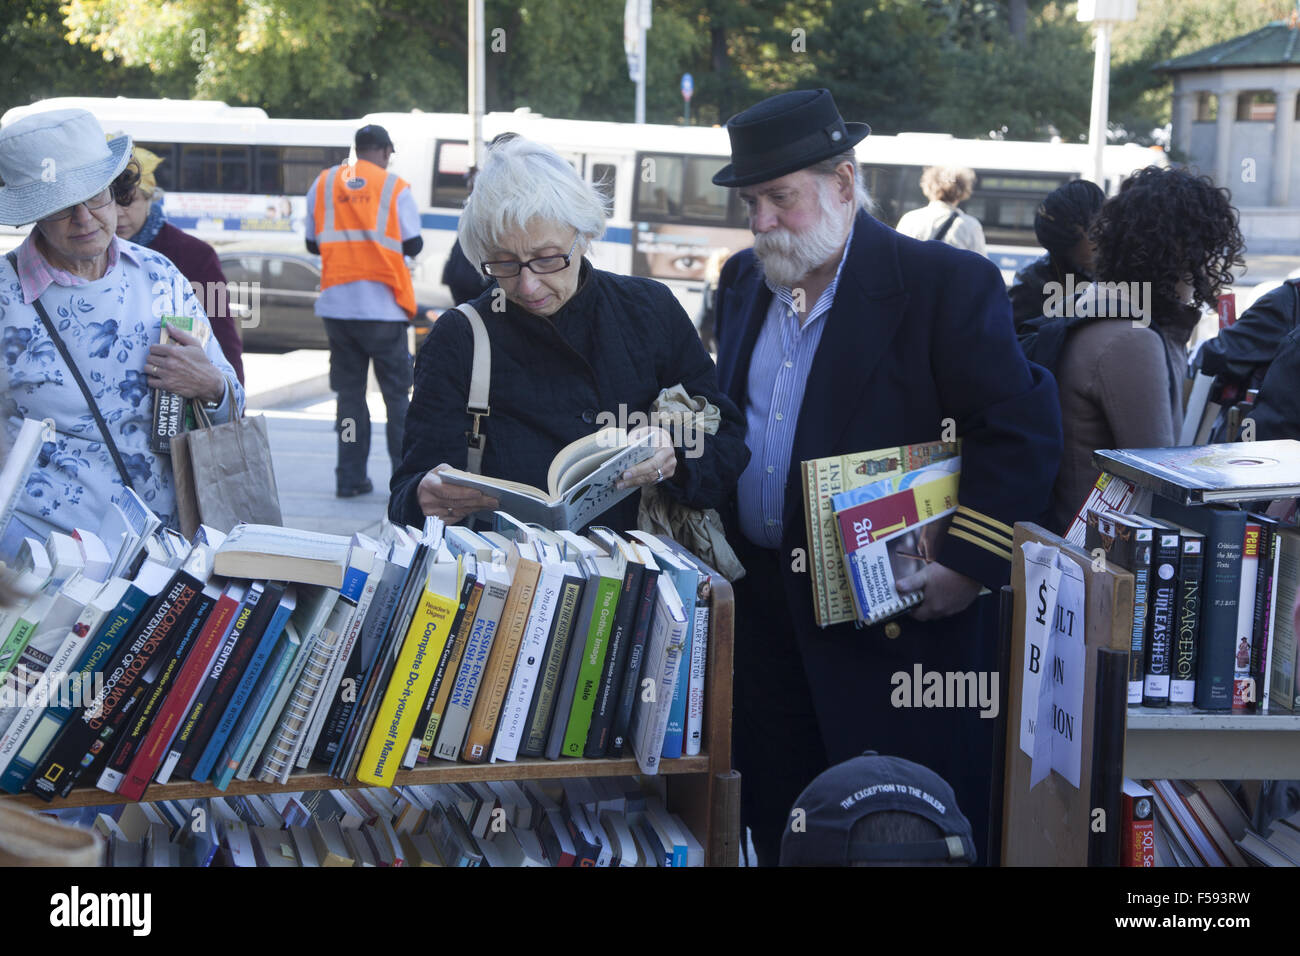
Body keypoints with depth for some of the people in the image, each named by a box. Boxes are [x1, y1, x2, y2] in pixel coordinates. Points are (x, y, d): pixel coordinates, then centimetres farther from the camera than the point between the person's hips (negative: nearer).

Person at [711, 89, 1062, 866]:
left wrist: (970, 566, -18)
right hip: (761, 601, 6)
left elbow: (1023, 430, -14)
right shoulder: (745, 281, 9)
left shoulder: (946, 284, -12)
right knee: (776, 822, 14)